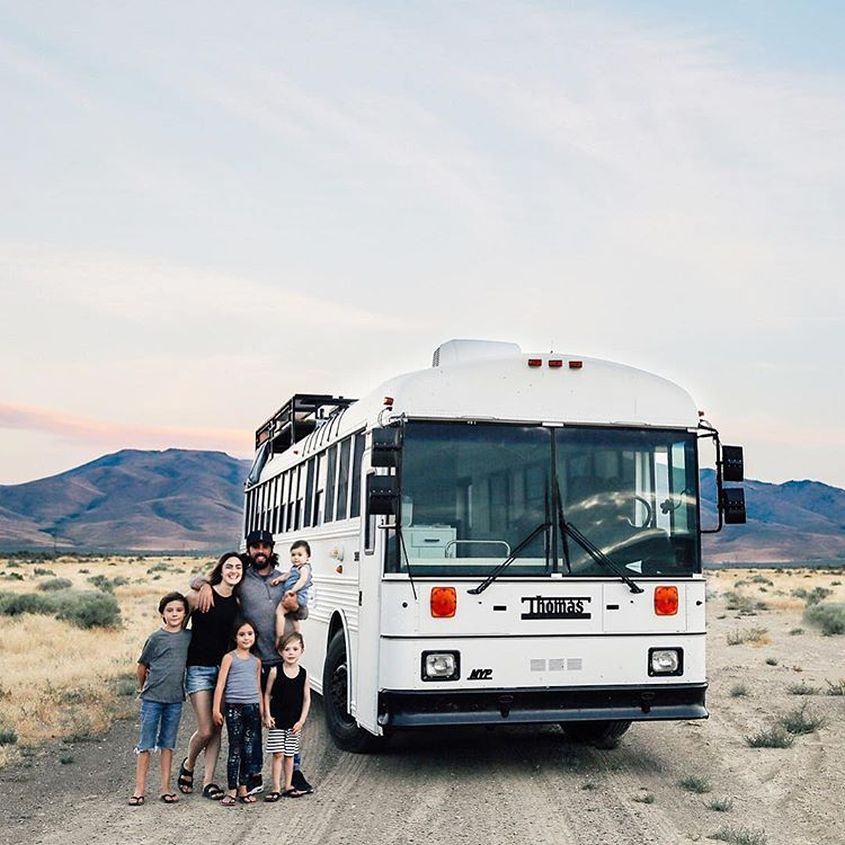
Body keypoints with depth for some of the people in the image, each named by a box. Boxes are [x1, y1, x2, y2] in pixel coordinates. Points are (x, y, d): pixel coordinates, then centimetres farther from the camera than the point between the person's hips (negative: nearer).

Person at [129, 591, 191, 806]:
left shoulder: (188, 636, 4)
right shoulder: (156, 638, -6)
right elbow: (142, 666, 4)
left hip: (175, 699, 3)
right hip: (152, 698, -3)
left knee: (168, 744, 10)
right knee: (145, 744, 2)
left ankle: (165, 788, 15)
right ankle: (139, 789, 7)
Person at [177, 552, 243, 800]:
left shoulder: (237, 602, 5)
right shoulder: (200, 595, -10)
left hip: (223, 667, 4)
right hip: (198, 668, -4)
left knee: (217, 729, 5)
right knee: (205, 730, -6)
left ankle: (208, 782, 14)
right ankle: (188, 766, 23)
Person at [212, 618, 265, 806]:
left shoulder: (256, 661, 13)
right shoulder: (230, 657, 0)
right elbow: (220, 684, -2)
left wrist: (262, 712, 14)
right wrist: (216, 709, -8)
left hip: (253, 707, 4)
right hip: (234, 707, -4)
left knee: (249, 750, 6)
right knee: (235, 750, -2)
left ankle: (243, 788, 16)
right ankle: (231, 790, 4)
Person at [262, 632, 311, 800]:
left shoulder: (303, 674, -2)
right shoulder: (275, 671, -7)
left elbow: (307, 699, 3)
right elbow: (267, 694, 0)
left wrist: (301, 720, -3)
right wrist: (267, 715, -7)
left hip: (294, 722, 2)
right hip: (277, 720, -2)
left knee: (289, 754, 10)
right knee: (278, 754, -1)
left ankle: (288, 786, 21)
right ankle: (276, 789, 5)